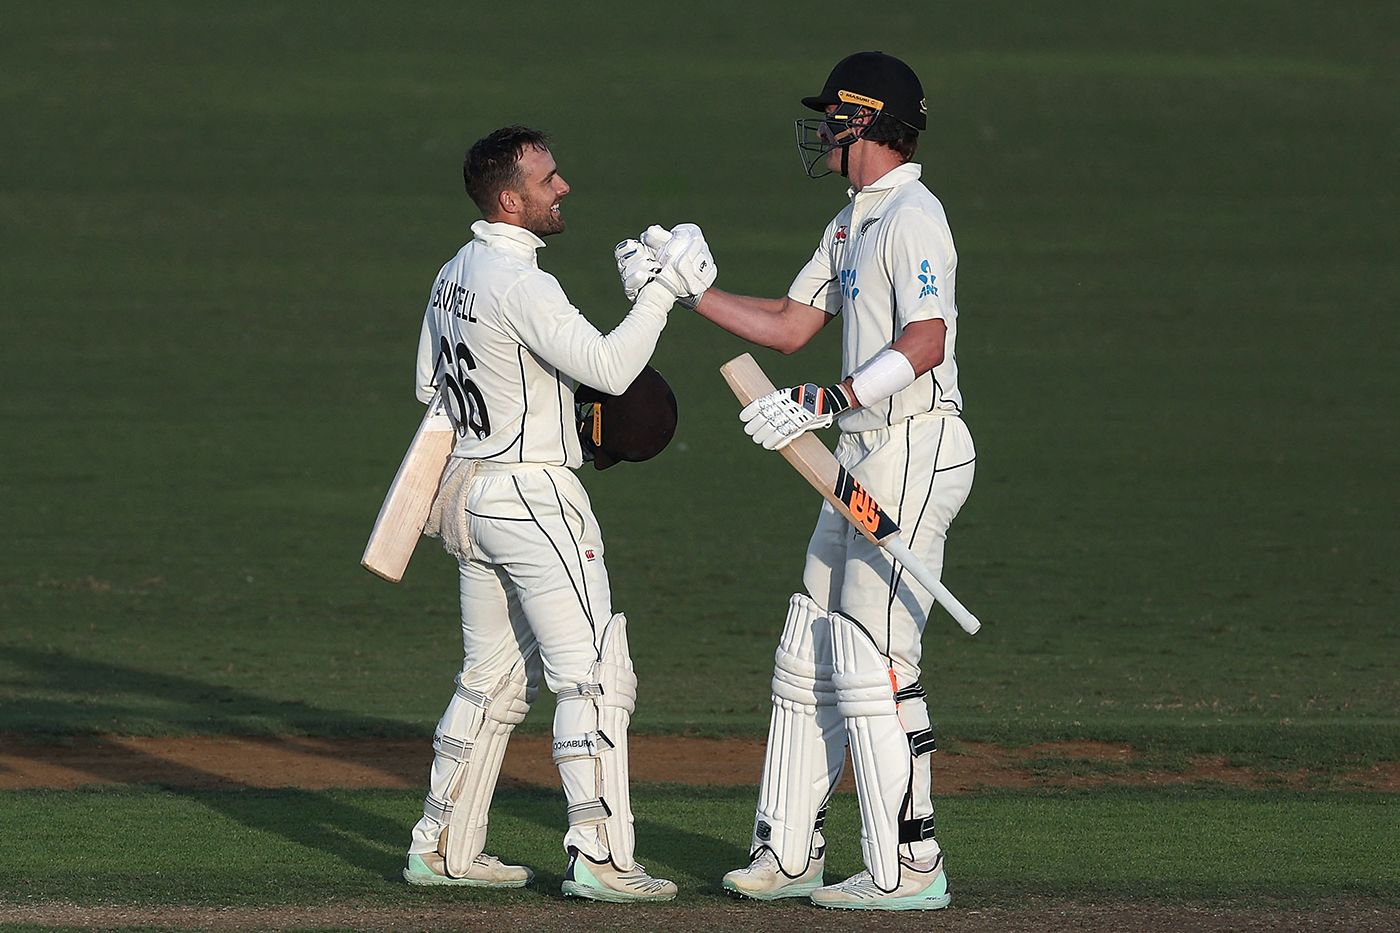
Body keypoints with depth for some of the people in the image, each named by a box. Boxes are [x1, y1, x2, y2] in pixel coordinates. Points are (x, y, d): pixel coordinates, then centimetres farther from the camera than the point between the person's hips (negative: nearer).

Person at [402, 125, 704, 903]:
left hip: (472, 490, 10)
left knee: (495, 679, 17)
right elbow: (609, 367, -26)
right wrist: (658, 293, -16)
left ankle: (445, 847, 19)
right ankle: (599, 857, -12)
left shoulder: (454, 277, 11)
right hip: (534, 499, -10)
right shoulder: (521, 284, -19)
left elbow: (431, 386, 21)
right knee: (594, 676, -8)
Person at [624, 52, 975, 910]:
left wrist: (832, 401, -33)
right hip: (862, 458, 11)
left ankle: (908, 866, -9)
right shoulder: (853, 223, 19)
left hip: (914, 451, -11)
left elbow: (926, 341, -27)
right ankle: (788, 855, 19)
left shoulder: (913, 216, -14)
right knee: (811, 649, 13)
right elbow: (791, 326, 22)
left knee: (870, 657, -11)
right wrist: (693, 288, 14)